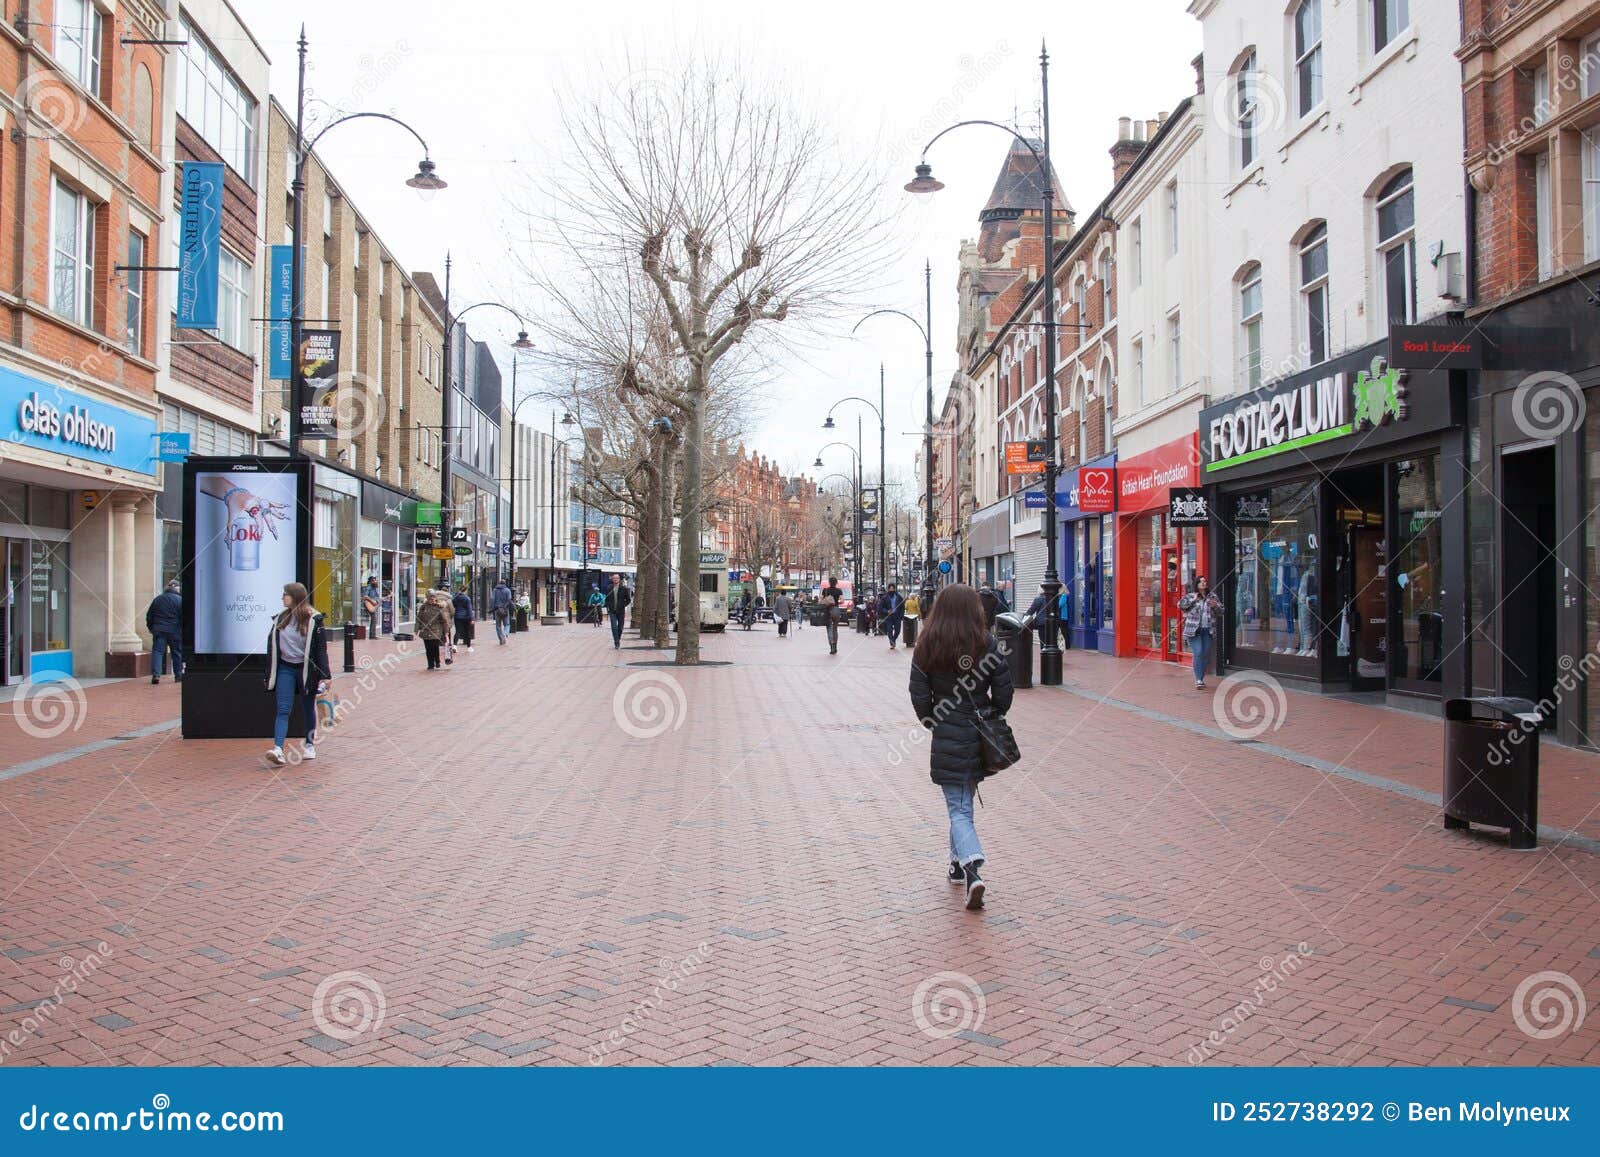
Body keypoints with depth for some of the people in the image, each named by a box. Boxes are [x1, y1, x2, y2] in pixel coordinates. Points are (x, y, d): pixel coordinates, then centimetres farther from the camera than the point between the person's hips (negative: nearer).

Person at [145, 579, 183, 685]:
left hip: (159, 630, 2)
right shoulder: (180, 600, -3)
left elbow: (149, 616, 13)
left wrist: (151, 628, 22)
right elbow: (183, 617, -7)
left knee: (157, 651, -1)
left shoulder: (157, 599, 9)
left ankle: (156, 674, -16)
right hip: (175, 631, -2)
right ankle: (178, 676, 15)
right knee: (177, 652, 9)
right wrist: (183, 631, 0)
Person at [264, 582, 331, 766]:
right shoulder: (281, 618, 8)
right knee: (283, 710, -9)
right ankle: (278, 750, -19)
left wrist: (325, 675, -13)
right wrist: (269, 674, 10)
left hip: (306, 669, -3)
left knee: (308, 710, 10)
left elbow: (321, 648, -8)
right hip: (285, 669, 3)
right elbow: (272, 645, 12)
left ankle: (309, 745, 25)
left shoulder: (313, 620, -7)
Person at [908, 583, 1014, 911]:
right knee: (965, 802, 21)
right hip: (980, 738, 2)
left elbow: (919, 694, -6)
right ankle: (959, 863, 31)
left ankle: (971, 869, -18)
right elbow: (1003, 689, -4)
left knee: (958, 808, 2)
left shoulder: (927, 647, -8)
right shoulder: (986, 644, -7)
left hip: (946, 740, -2)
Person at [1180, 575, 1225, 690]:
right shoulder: (1190, 596, 4)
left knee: (1206, 655, 7)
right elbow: (1180, 605, -7)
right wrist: (1193, 600, -13)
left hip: (1208, 631, 3)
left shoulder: (1213, 597, 10)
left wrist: (1215, 606, -10)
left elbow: (1221, 612, 10)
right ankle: (1198, 680, -12)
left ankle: (1201, 679, 20)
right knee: (1198, 653, -13)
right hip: (1194, 631, -3)